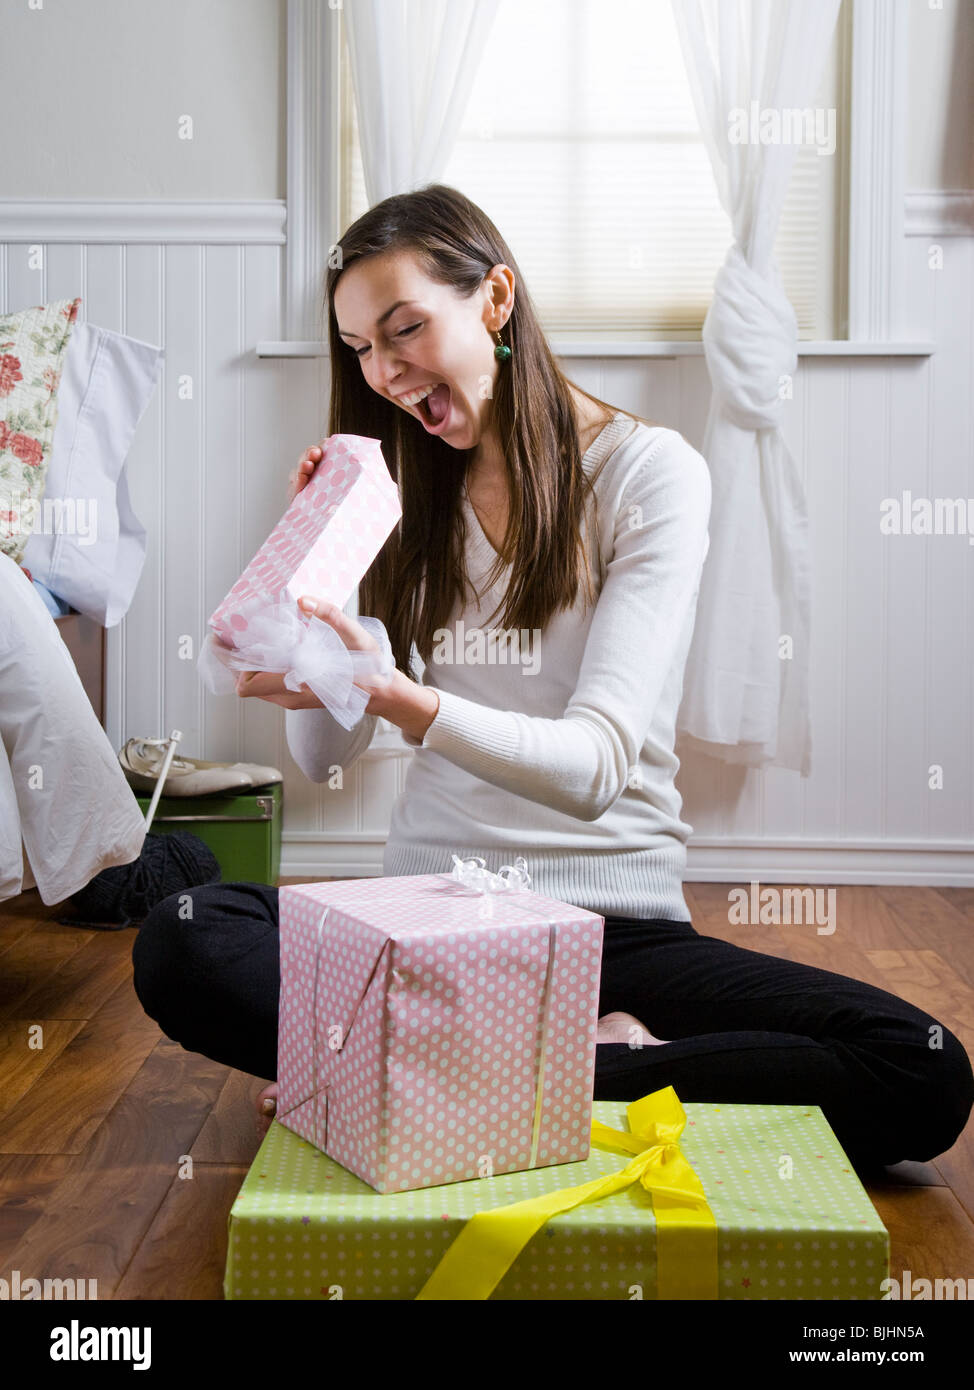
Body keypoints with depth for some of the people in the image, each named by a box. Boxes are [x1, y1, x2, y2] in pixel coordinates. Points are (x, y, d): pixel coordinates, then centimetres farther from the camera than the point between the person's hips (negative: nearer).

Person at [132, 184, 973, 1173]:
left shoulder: (650, 471, -3)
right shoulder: (408, 499, 11)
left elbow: (595, 766, -17)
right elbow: (323, 760, 6)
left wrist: (399, 698, -34)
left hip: (616, 920, -2)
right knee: (178, 945, -25)